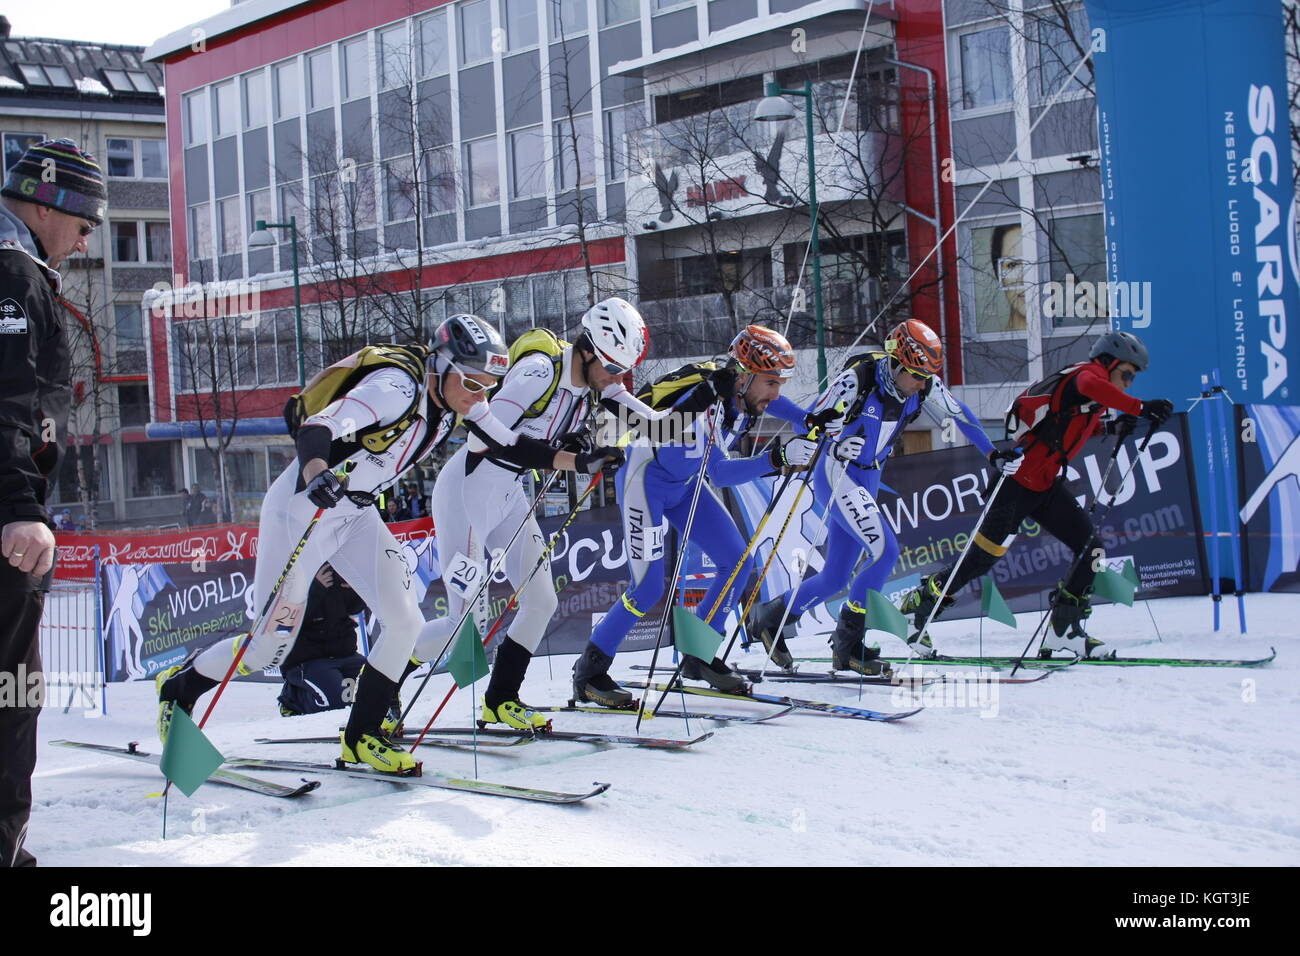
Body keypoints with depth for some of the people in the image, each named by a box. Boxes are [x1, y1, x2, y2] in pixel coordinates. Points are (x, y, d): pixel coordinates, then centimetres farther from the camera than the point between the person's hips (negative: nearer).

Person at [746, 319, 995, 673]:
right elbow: (814, 420, -18)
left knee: (835, 579, 7)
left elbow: (958, 414, 11)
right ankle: (848, 643, -10)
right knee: (885, 551, -21)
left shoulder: (925, 386, -5)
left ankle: (769, 617, 26)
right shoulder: (859, 379, -22)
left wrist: (993, 454, 15)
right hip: (837, 475, -7)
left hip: (868, 481, 7)